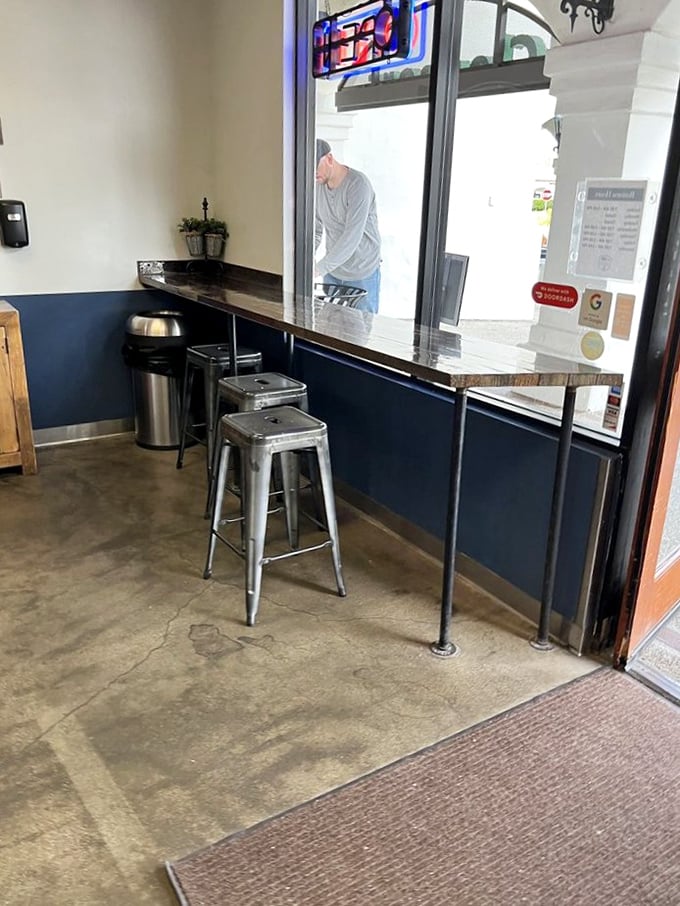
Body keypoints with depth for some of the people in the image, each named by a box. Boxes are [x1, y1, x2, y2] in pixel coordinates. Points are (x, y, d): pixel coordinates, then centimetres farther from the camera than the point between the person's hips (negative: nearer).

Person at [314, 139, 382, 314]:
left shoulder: (358, 185, -21)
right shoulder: (318, 185, 1)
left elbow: (352, 237, -29)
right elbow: (315, 229, 6)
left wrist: (319, 268, -32)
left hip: (361, 273, -6)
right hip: (332, 270, 6)